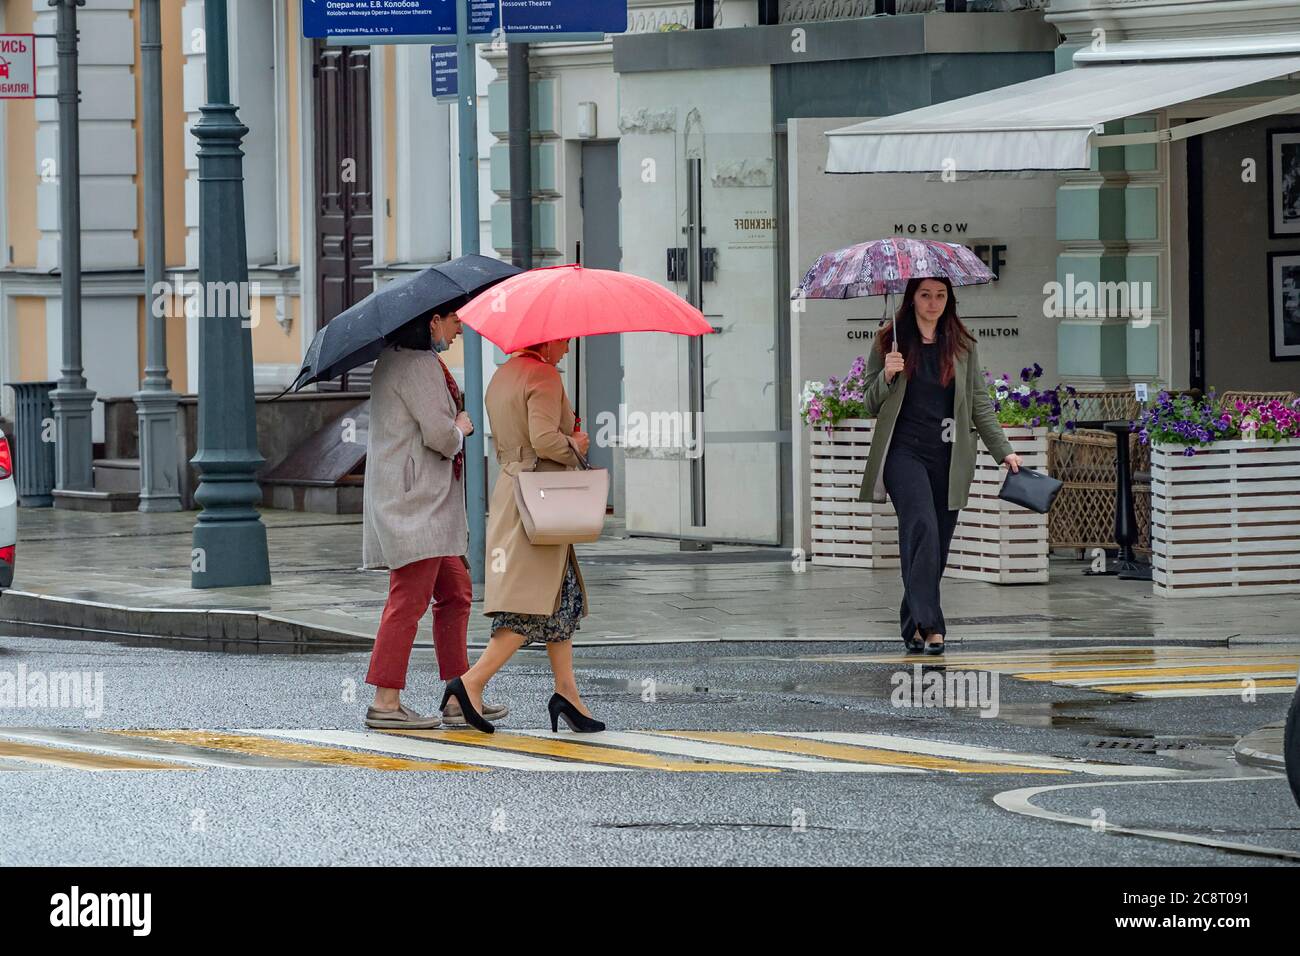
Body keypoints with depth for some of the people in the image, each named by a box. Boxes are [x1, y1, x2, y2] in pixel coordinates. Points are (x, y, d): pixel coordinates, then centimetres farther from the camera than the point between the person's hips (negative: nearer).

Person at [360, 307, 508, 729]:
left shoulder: (394, 360, 19)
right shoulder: (416, 365, -15)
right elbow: (440, 436, -19)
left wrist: (454, 429, 8)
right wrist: (461, 428, 1)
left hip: (430, 501, 11)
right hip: (413, 499, -11)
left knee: (456, 593, 12)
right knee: (409, 599, -10)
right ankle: (385, 702, -9)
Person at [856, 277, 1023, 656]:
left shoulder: (963, 347, 11)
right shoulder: (889, 342, 5)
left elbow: (980, 404, 14)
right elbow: (871, 406, 7)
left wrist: (1003, 450, 6)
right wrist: (887, 376, -12)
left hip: (948, 458, 3)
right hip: (905, 451, -3)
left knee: (938, 540, 3)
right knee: (923, 528, -21)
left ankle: (913, 623, 15)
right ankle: (928, 624, -26)